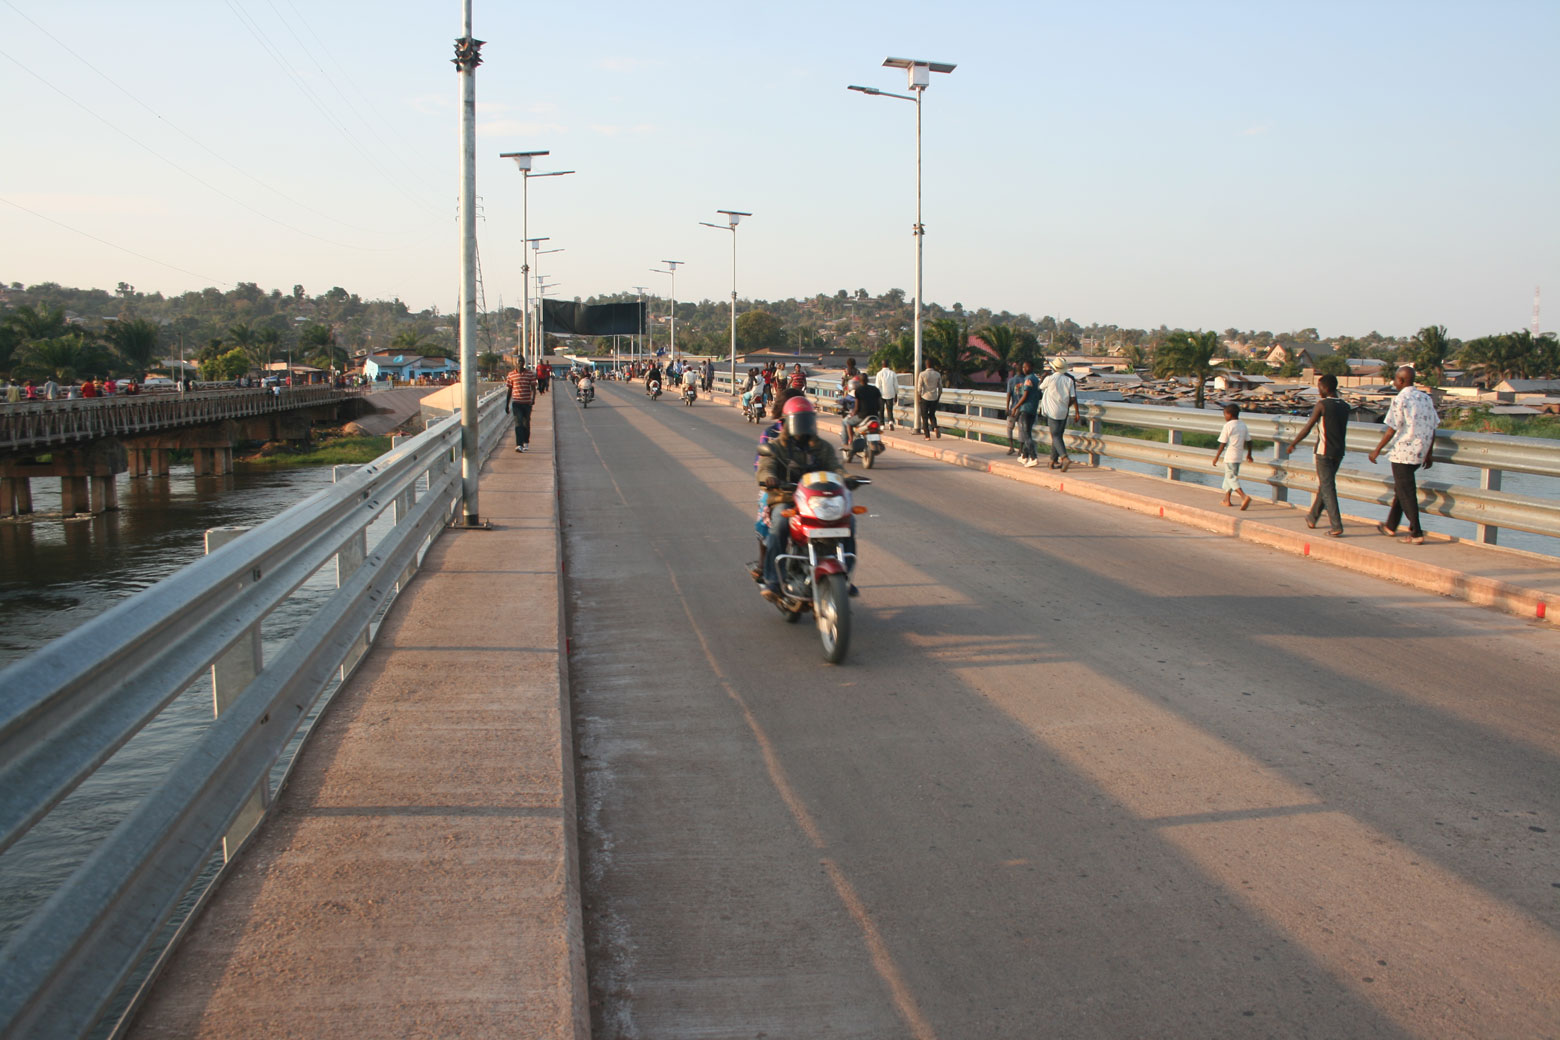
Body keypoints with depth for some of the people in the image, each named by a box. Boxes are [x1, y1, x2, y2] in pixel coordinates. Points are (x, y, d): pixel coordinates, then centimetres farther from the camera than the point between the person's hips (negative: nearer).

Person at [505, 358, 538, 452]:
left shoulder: (530, 374, 1)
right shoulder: (511, 374, 3)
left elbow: (533, 388, 0)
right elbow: (509, 390, 9)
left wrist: (533, 399, -17)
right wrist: (507, 404, 10)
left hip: (527, 402, 1)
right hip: (516, 402, -1)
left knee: (526, 423, 11)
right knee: (518, 423, -12)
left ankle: (526, 442, 31)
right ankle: (519, 445, -18)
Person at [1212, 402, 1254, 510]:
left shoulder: (1228, 426, -13)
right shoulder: (1243, 425, 8)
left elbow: (1223, 443, -12)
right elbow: (1248, 441, 13)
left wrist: (1217, 457, -5)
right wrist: (1249, 454, 26)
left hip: (1230, 456, -8)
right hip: (1238, 456, 8)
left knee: (1231, 478, -7)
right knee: (1229, 476, 20)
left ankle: (1244, 496, -25)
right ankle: (1227, 499, 24)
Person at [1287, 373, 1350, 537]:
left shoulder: (1322, 404, -10)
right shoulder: (1344, 407, 8)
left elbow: (1308, 427, -8)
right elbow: (1344, 429, 16)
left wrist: (1293, 443, 2)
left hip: (1325, 452, -7)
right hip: (1339, 452, 7)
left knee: (1327, 488, -6)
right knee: (1323, 485, 20)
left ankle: (1336, 526, -16)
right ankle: (1313, 517, 33)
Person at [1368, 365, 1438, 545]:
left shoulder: (1400, 400, -13)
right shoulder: (1426, 398, 8)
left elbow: (1392, 429, -15)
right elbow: (1433, 427, 9)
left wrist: (1377, 449, -7)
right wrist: (1429, 454, 17)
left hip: (1403, 452, -7)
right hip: (1419, 453, 8)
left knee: (1406, 493, -2)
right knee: (1401, 488, 20)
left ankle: (1417, 533, -4)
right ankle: (1390, 527, 30)